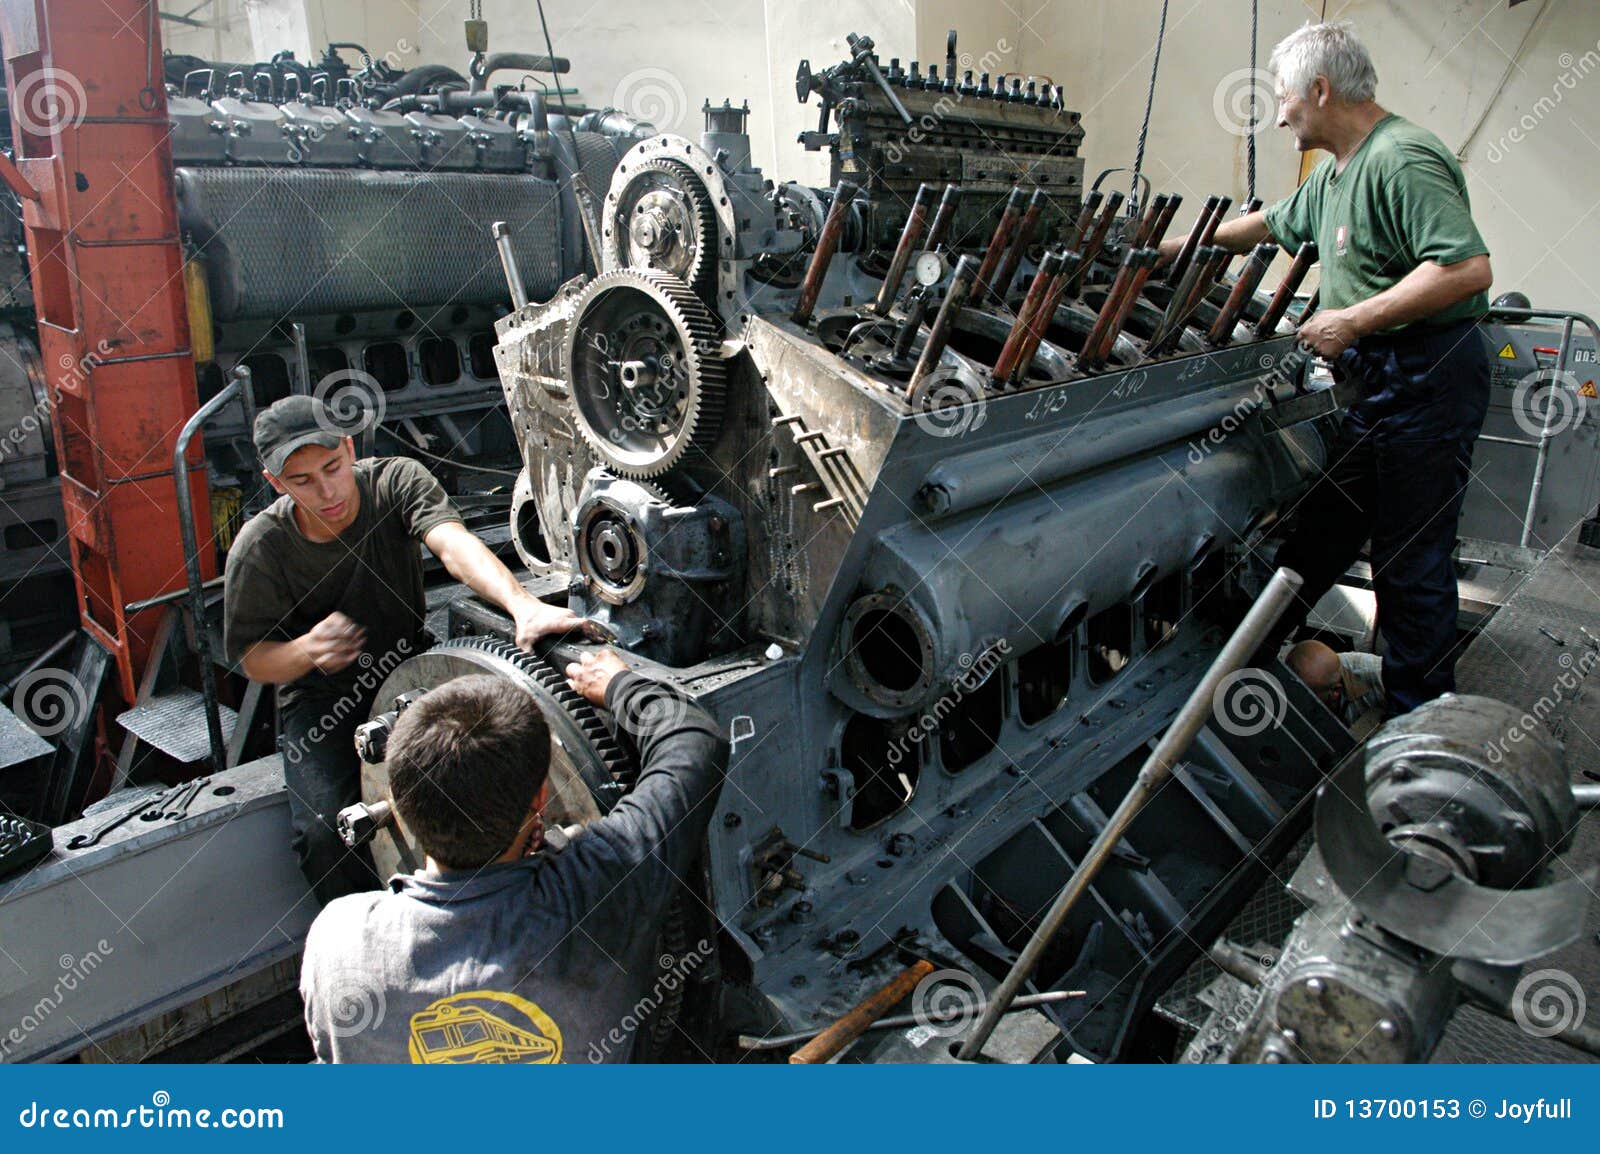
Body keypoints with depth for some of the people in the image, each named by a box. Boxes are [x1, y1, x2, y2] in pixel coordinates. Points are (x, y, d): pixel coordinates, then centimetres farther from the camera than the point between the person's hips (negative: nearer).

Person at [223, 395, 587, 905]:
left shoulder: (396, 480, -15)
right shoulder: (260, 548, -13)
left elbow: (453, 543, -35)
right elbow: (252, 660, -5)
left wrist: (522, 604, -55)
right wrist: (307, 649, -30)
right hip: (321, 697, 0)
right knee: (325, 831, -24)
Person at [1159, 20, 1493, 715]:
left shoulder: (1402, 160, -18)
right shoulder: (1335, 173, 15)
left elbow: (1469, 268, -27)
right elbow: (1272, 224, 32)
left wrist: (1354, 320, -24)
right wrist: (1173, 249, 33)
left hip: (1428, 378, -10)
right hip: (1385, 381, 10)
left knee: (1411, 556, -2)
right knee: (1326, 523, 19)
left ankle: (1420, 717, 11)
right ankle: (1252, 641, 33)